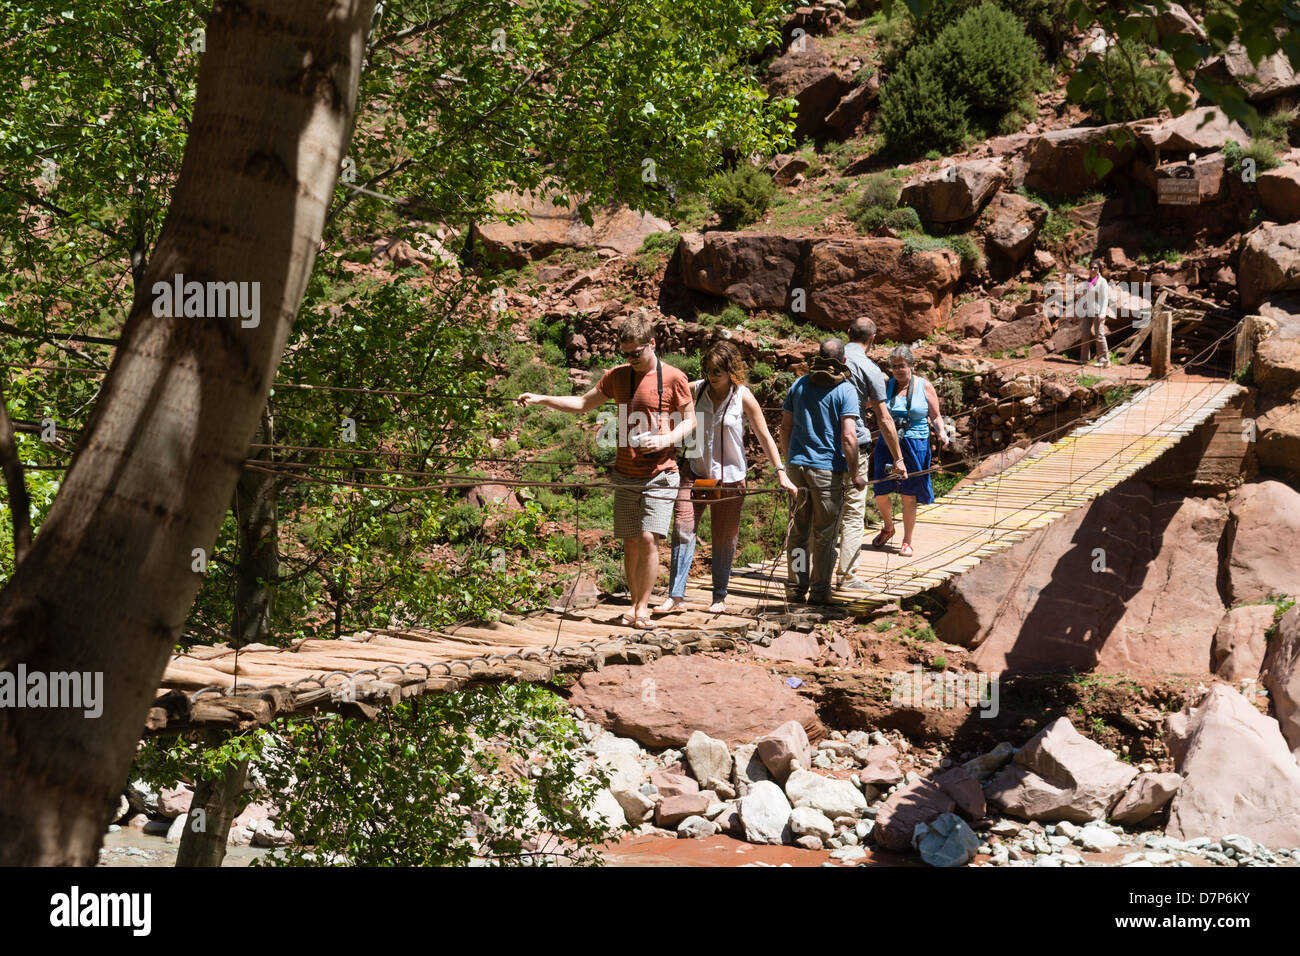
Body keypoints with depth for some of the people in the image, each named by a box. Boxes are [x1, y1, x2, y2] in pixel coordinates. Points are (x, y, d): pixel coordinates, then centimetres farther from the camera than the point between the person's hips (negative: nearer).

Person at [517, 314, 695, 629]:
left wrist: (665, 440, -15)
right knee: (630, 544, 4)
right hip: (625, 475, 4)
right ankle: (636, 605, 15)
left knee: (648, 539, -14)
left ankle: (642, 606, -3)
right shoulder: (617, 376, 7)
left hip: (659, 474, -4)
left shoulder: (673, 379, -5)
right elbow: (583, 403, 17)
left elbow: (689, 420, 3)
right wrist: (541, 399, 8)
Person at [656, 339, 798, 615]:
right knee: (683, 530, -10)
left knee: (724, 539, 7)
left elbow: (764, 436, -3)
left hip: (729, 478, -2)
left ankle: (719, 597, 21)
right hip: (695, 474, 2)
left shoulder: (743, 397, -7)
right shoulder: (696, 390, -1)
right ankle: (676, 595, -6)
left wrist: (781, 472, -7)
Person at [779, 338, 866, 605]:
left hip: (797, 464, 4)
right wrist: (854, 474, -8)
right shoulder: (845, 390, -8)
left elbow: (785, 427, 12)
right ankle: (820, 590, 8)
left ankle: (796, 587, 14)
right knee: (825, 533, 4)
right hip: (828, 467, -4)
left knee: (798, 530, 11)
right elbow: (848, 436, -16)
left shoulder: (799, 384, 7)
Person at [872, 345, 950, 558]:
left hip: (915, 446, -2)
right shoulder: (887, 386, 6)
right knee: (880, 493, 2)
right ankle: (888, 528, 30)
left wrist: (942, 432, -13)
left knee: (909, 496, 2)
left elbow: (935, 417, 5)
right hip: (887, 444, 2)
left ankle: (907, 541, 16)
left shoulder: (925, 387, 1)